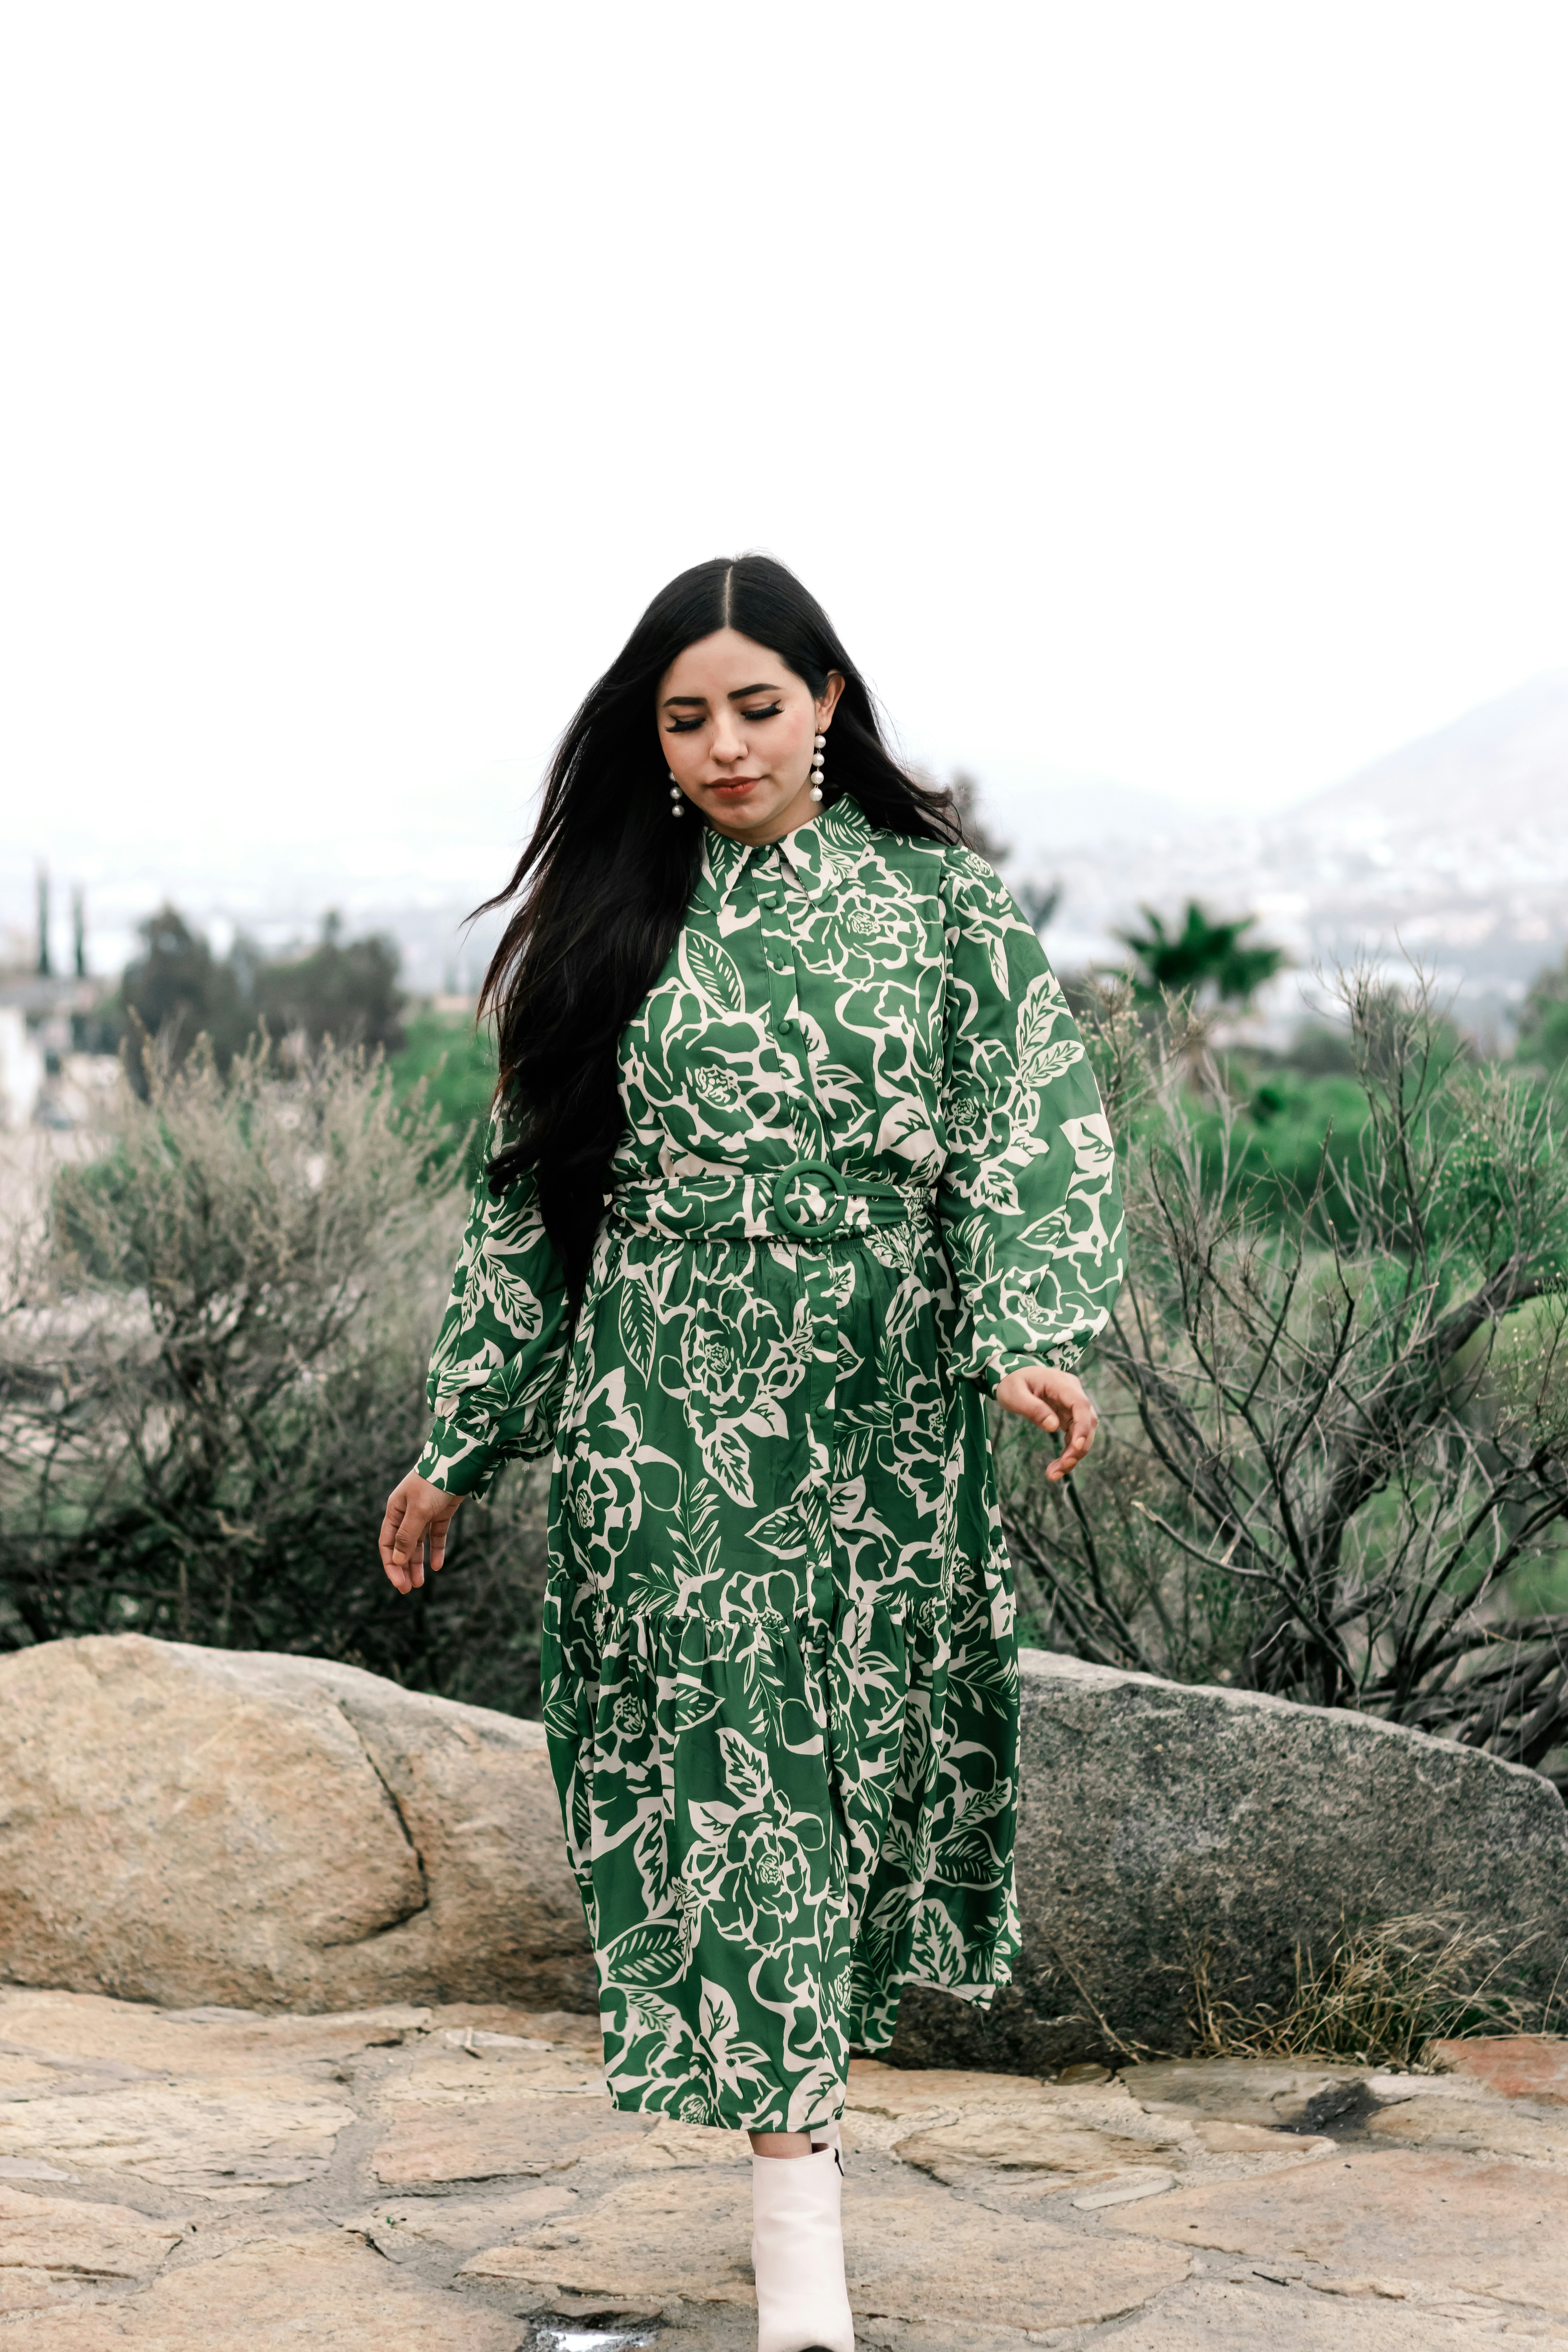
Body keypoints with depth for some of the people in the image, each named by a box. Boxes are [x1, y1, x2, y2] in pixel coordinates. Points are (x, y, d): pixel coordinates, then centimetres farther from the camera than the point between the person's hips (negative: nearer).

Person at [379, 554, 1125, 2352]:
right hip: (668, 1424, -1)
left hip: (884, 1422, 1)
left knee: (873, 1758, 7)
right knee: (726, 1783, -6)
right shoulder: (608, 919, 7)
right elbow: (527, 1193, 10)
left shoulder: (940, 903, 5)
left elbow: (1028, 1135, -5)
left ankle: (805, 2096, 32)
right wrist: (457, 1446, 9)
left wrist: (1030, 1340, -23)